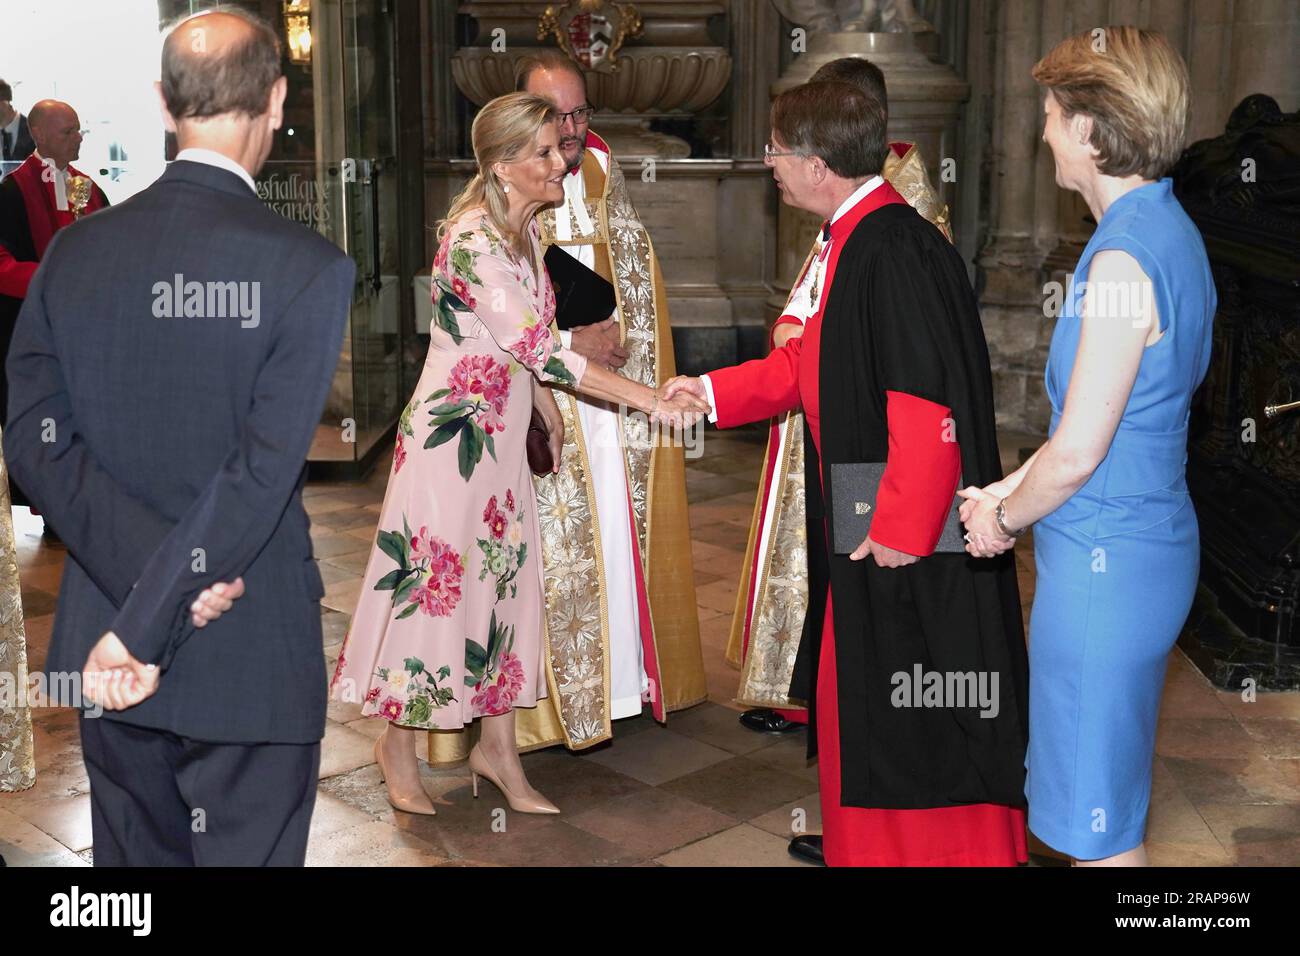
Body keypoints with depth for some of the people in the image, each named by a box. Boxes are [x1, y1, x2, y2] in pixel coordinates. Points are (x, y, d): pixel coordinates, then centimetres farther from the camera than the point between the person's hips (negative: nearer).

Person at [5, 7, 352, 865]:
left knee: (132, 853, 21)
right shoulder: (309, 268, -14)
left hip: (101, 647, 5)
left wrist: (147, 571, -12)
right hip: (250, 663, -4)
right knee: (244, 851, 10)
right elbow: (263, 471, -21)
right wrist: (149, 627, -17)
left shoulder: (76, 252, -1)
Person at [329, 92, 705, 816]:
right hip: (453, 435, -8)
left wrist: (552, 417, 15)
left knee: (506, 582, 11)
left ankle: (498, 750, 24)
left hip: (503, 436, 8)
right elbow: (538, 350, -27)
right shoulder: (472, 241, -23)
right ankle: (399, 743, 25)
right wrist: (651, 400, -28)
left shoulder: (526, 228, 5)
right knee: (436, 582, 4)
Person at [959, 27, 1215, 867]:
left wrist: (1005, 521, -4)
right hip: (1152, 539, 10)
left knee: (1099, 811, 6)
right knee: (1107, 782, 23)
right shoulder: (1170, 232, 8)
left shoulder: (1124, 257, -22)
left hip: (1104, 559, -10)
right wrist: (1008, 490, 12)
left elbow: (1078, 453, -21)